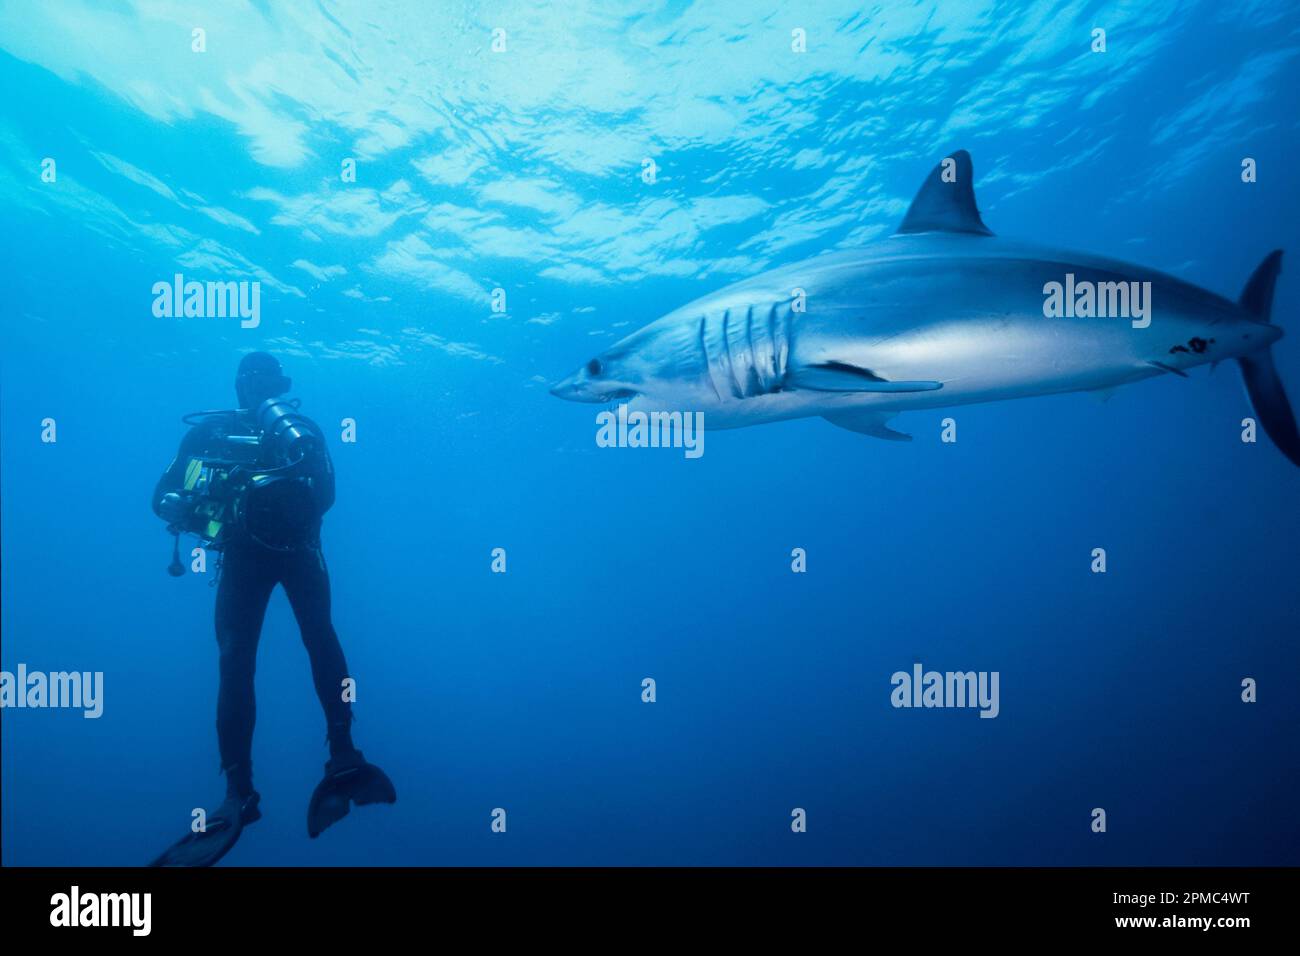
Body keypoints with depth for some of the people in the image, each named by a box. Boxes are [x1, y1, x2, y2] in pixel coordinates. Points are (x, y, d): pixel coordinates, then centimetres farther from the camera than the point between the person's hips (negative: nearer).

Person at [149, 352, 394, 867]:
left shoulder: (302, 429, 8)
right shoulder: (209, 430, 10)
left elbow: (324, 497, -5)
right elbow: (164, 492, 5)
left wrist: (295, 446, -22)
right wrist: (176, 506, -20)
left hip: (296, 548, 0)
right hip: (242, 553, 0)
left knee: (319, 635, -18)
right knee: (234, 658, -9)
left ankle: (343, 757, -14)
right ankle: (238, 791, -7)